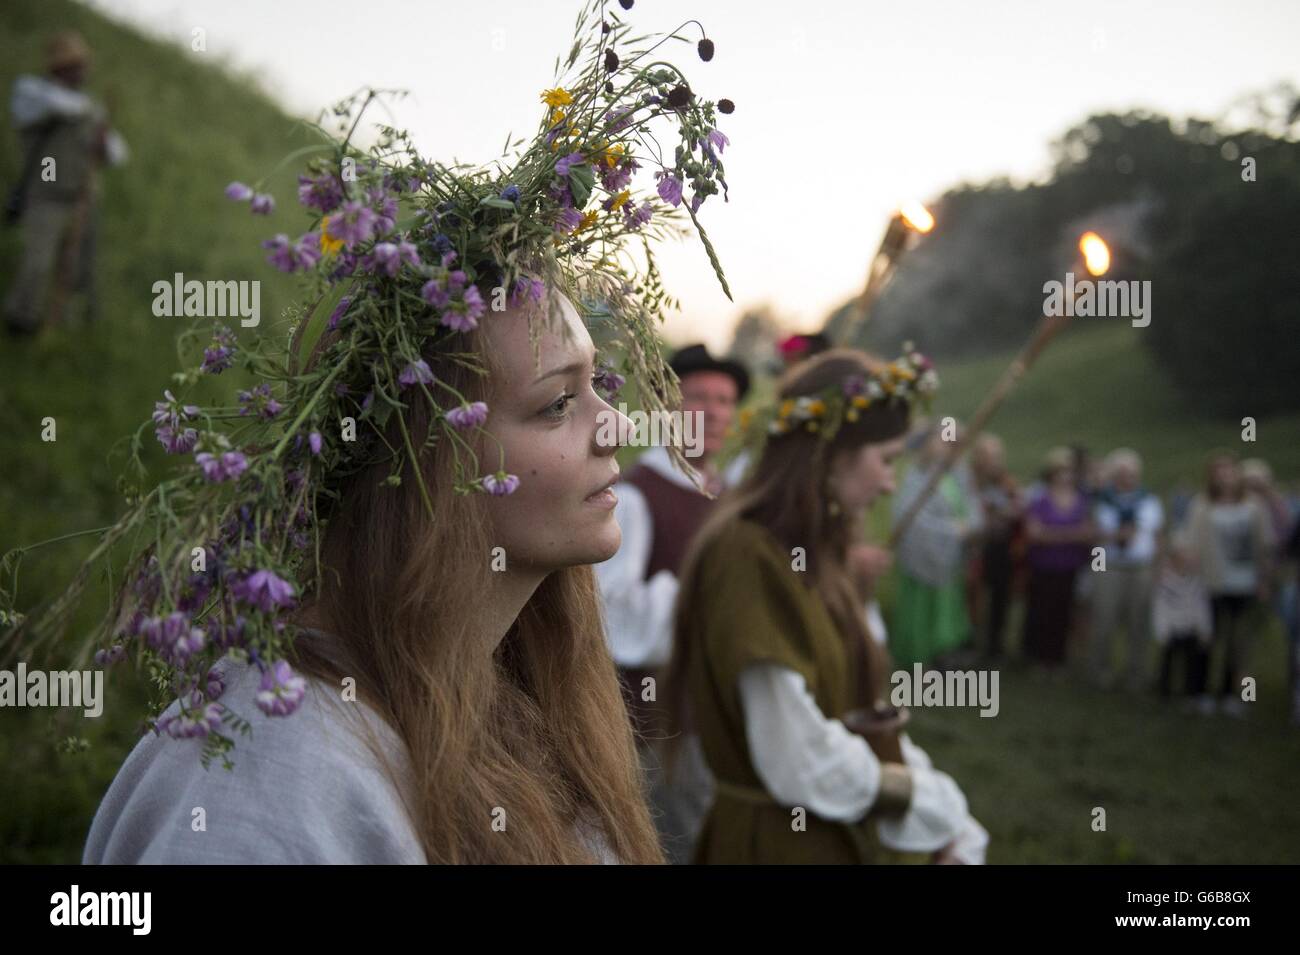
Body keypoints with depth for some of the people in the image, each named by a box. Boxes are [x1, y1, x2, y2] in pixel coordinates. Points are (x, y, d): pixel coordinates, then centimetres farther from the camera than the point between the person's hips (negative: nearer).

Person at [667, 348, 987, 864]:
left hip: (855, 836, 8)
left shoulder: (806, 553, 8)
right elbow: (799, 763, -23)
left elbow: (867, 719, 7)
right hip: (785, 842, -8)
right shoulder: (749, 557, -19)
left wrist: (953, 831, -3)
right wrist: (936, 808, -10)